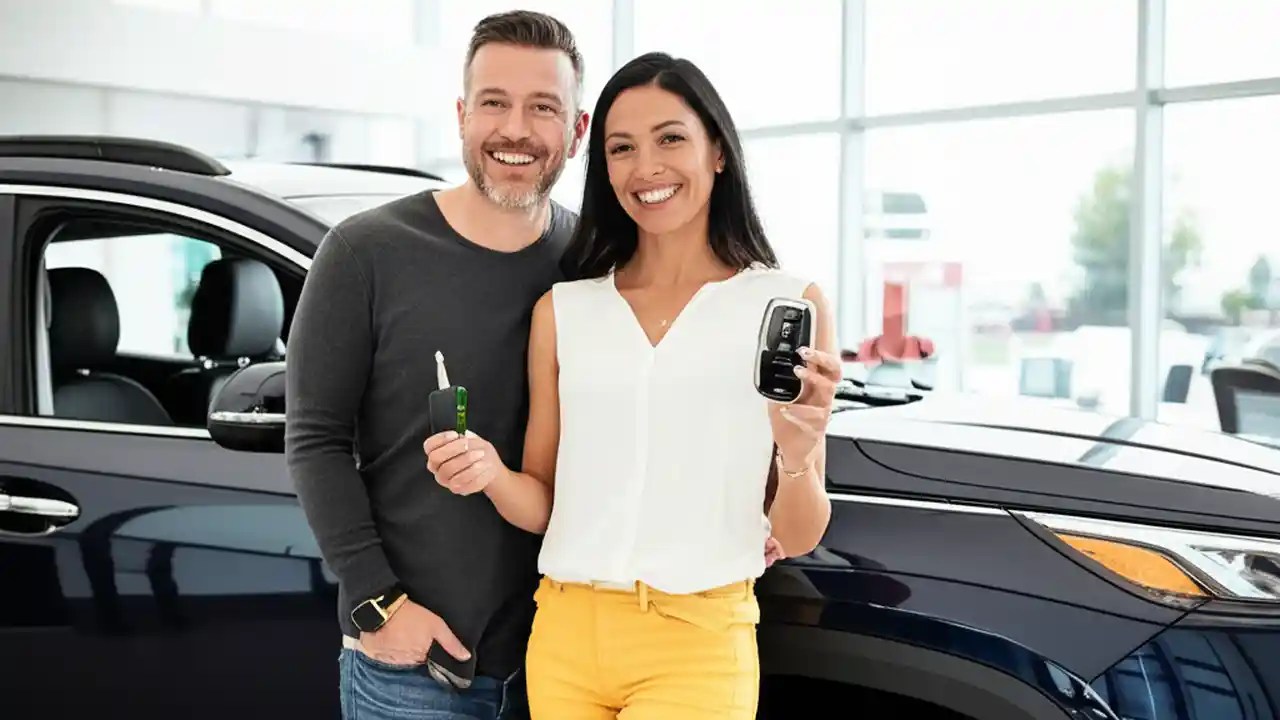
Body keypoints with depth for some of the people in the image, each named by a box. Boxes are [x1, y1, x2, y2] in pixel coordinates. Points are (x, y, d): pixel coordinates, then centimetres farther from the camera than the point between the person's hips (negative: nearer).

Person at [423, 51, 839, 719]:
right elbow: (542, 506, 9)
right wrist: (493, 476, -11)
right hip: (564, 637, 3)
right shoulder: (561, 309, 6)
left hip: (697, 645, -3)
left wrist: (799, 451, -20)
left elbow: (797, 538, -1)